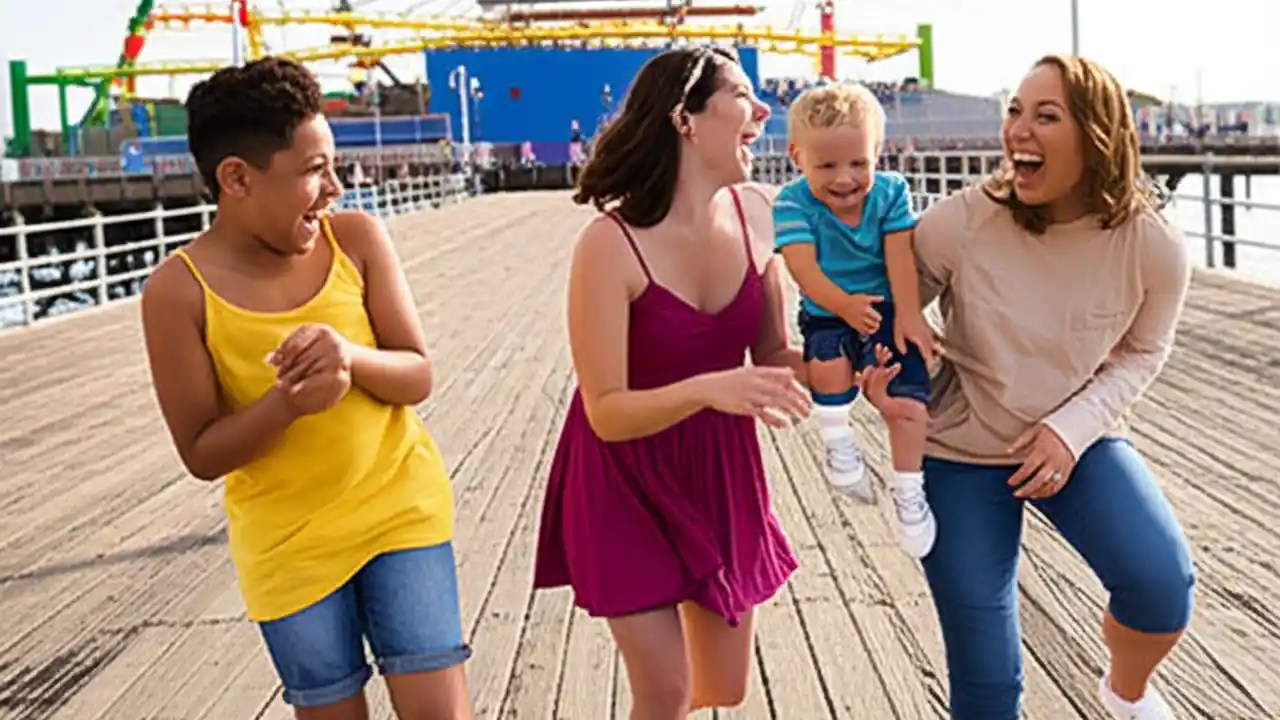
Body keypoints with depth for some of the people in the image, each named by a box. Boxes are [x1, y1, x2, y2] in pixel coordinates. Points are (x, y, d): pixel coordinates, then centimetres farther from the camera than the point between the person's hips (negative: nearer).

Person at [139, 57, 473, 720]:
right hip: (289, 543, -1)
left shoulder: (357, 238, -10)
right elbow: (201, 454, -10)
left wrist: (352, 356, -28)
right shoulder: (179, 291, -15)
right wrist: (285, 403, -29)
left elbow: (417, 378, -6)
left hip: (401, 507, 1)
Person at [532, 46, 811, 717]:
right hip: (627, 480, -5)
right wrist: (708, 389, -39)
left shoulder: (753, 212, -8)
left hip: (720, 470, 5)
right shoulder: (611, 243, -25)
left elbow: (772, 354, 1)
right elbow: (606, 412, -24)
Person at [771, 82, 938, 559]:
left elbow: (900, 255, -11)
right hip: (826, 314, -1)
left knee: (908, 390, -15)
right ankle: (838, 443, -3)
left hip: (886, 310, 2)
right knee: (829, 362, -32)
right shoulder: (793, 202, -14)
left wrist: (908, 315, -20)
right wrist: (844, 305, -38)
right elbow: (803, 265, -24)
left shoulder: (890, 191, -6)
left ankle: (907, 491, 3)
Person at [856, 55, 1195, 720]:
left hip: (1078, 442, 1)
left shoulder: (1153, 247, -16)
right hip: (961, 452, -1)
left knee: (1163, 585, -24)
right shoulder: (960, 223, -20)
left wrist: (1073, 427, -14)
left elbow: (1141, 353, 1)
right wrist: (875, 373, -26)